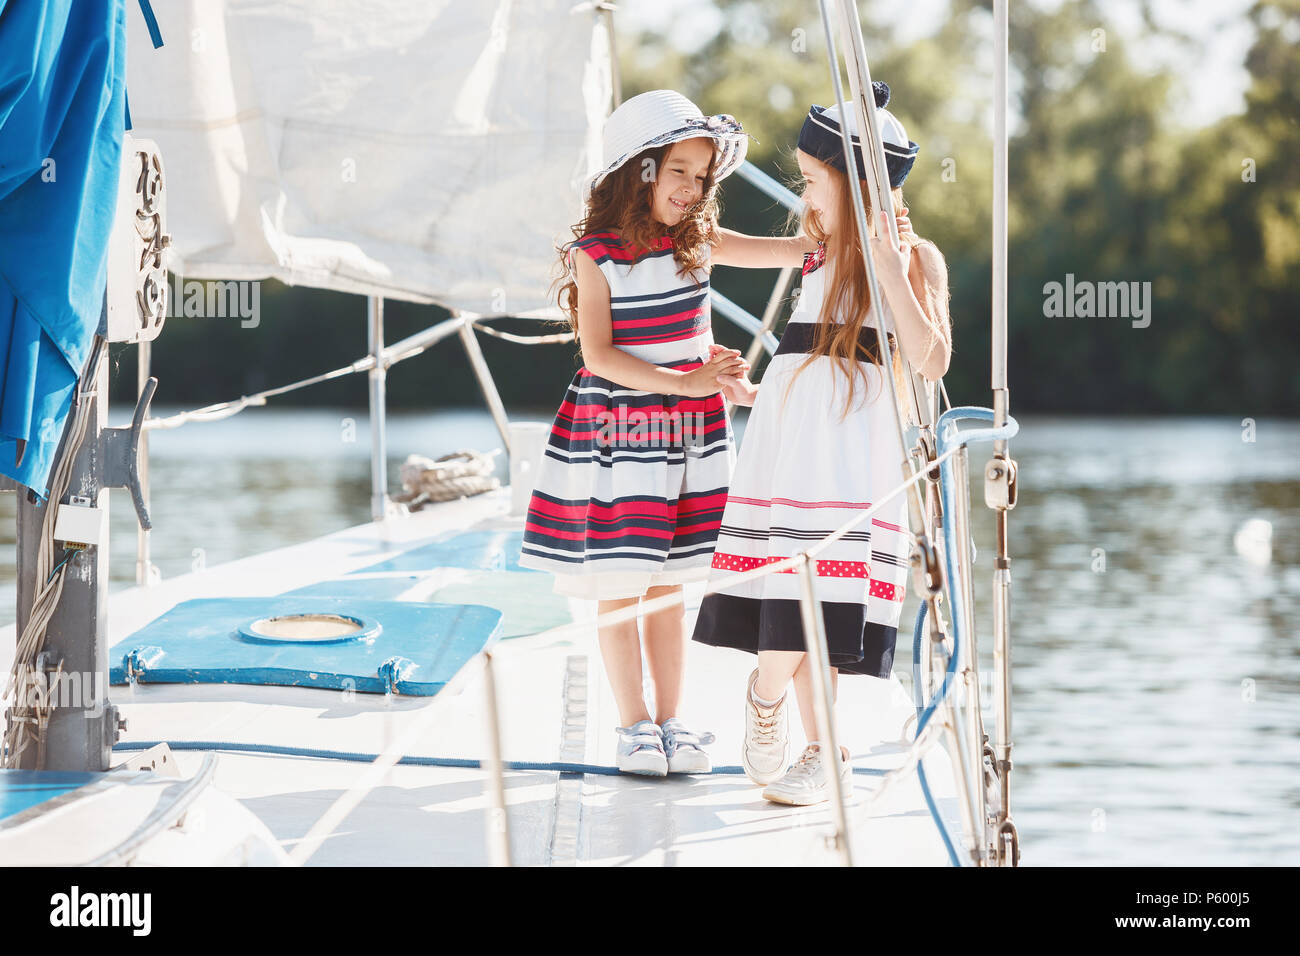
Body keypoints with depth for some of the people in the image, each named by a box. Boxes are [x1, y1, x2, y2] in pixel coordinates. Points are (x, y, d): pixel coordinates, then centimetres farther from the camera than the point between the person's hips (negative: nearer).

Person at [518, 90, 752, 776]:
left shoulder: (695, 243, 4)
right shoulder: (595, 254, -10)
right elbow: (598, 354, -14)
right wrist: (684, 382, -17)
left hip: (690, 434, 4)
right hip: (614, 431, -4)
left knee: (668, 589, 9)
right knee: (619, 587, 2)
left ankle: (671, 721, 17)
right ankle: (634, 725, 14)